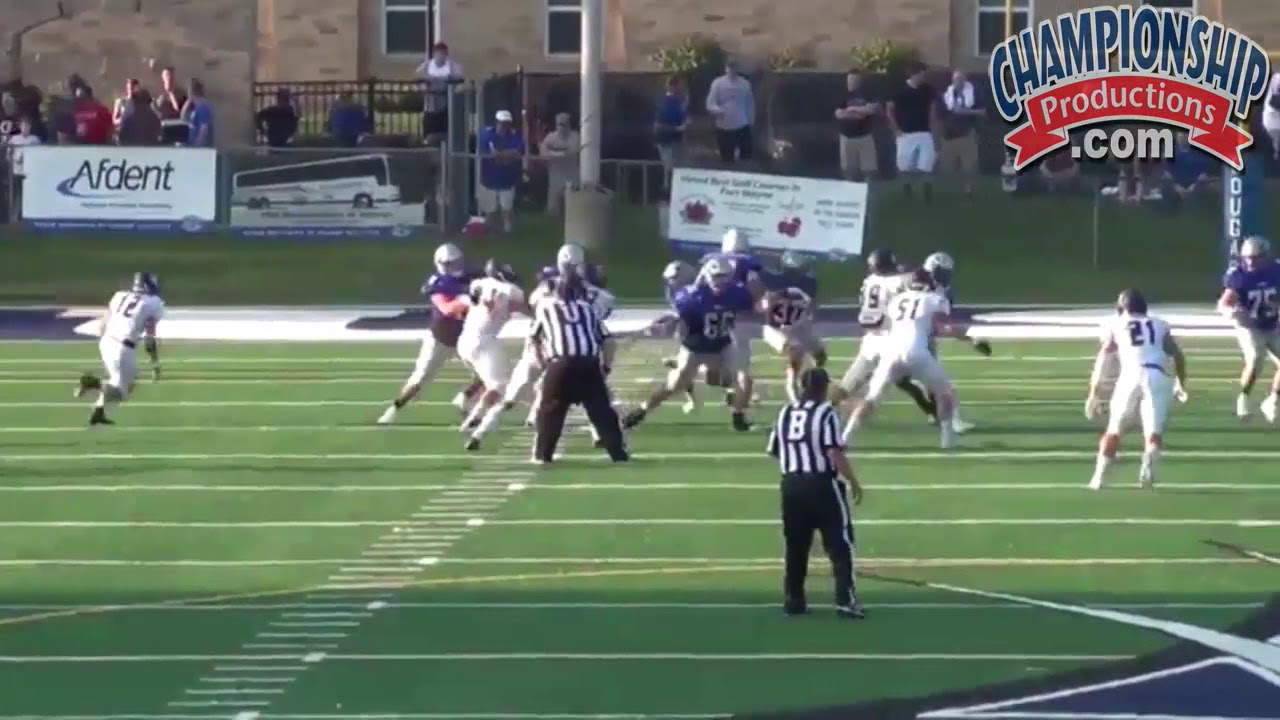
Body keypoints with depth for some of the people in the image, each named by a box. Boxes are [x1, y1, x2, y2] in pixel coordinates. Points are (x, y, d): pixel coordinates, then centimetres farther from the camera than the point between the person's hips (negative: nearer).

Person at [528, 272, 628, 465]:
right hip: (589, 365, 1)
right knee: (601, 410, 10)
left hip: (561, 364, -1)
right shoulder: (589, 308, 23)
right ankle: (619, 452, 6)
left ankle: (542, 454, 13)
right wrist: (606, 367, 25)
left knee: (550, 411, 14)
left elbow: (534, 339, 27)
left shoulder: (545, 306, 19)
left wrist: (543, 360, 40)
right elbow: (608, 342, 16)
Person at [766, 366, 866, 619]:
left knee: (796, 544, 15)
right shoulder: (825, 413, -8)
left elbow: (774, 450, 11)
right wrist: (854, 482, -8)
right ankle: (845, 599, -8)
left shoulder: (785, 413, 8)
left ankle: (793, 599, 18)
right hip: (821, 483, -5)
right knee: (840, 543, 0)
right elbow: (835, 452, -15)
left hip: (791, 483, 5)